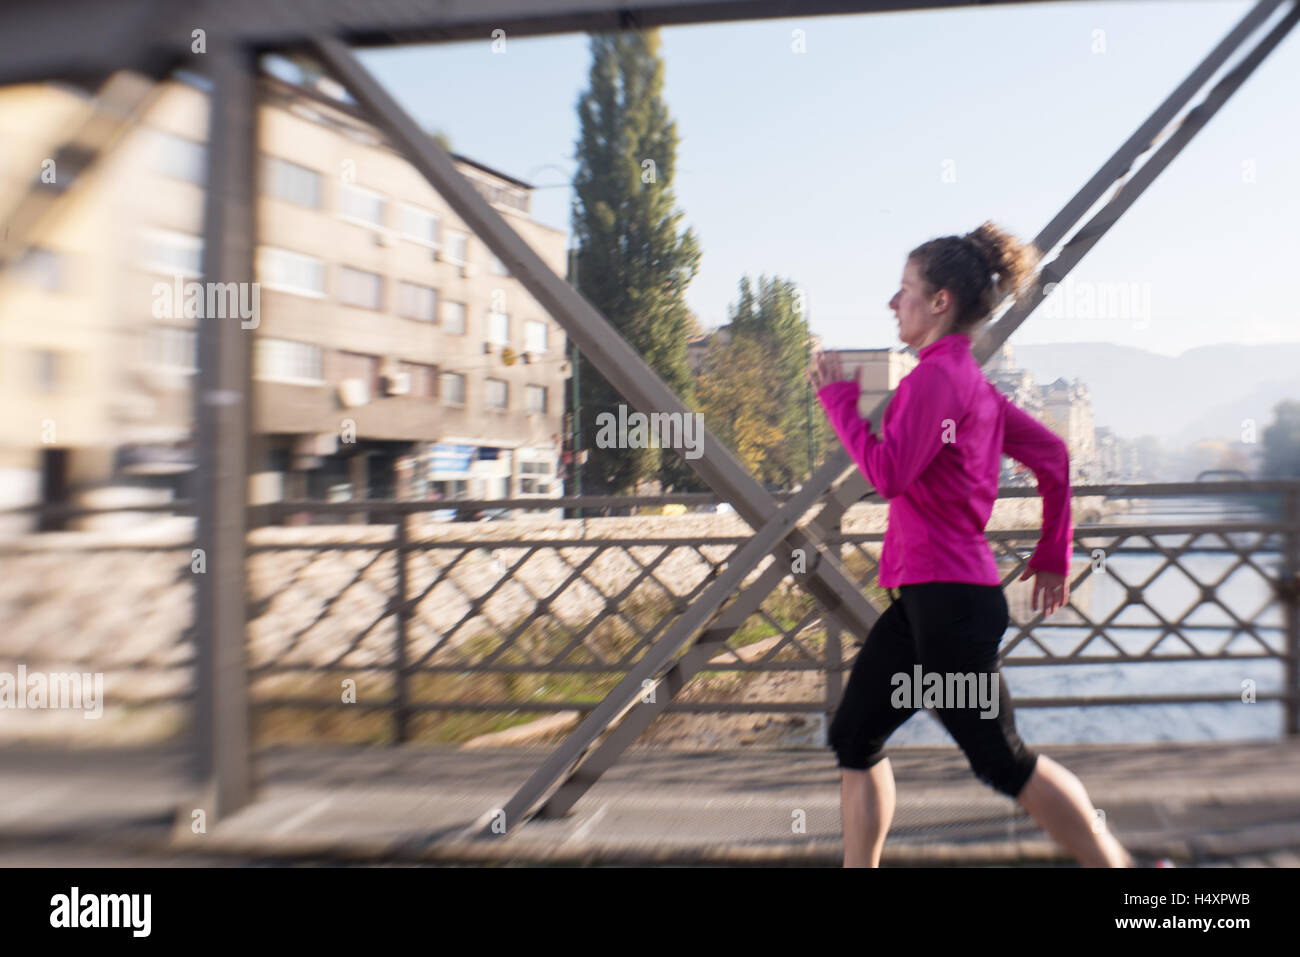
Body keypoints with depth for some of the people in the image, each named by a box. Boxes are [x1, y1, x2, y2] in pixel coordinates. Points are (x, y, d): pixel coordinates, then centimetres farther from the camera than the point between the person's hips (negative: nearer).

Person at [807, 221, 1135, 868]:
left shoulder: (937, 374, -14)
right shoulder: (970, 379, 14)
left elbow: (888, 473, -21)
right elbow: (1051, 454, 17)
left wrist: (839, 398, -10)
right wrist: (1053, 554, 21)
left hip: (947, 600, -10)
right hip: (923, 597, 10)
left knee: (1001, 761, 3)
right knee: (853, 740, 13)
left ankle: (1119, 863, 19)